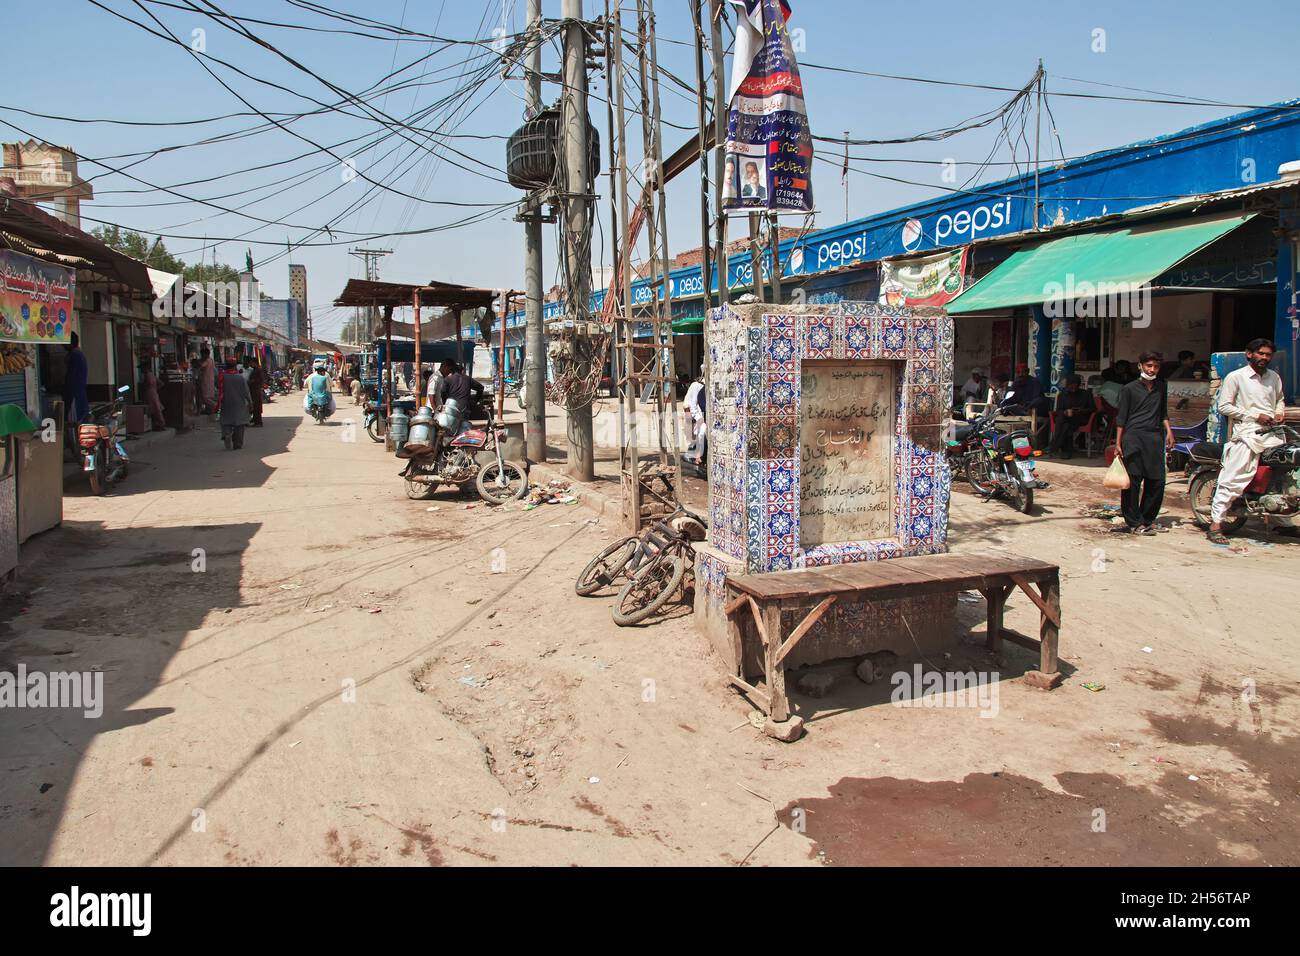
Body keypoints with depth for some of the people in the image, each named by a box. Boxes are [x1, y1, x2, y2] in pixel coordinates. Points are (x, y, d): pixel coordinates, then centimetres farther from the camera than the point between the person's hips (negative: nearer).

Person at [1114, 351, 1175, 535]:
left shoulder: (1162, 386, 15)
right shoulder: (1130, 388, 1)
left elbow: (1163, 413, 24)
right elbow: (1121, 418, 1)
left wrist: (1168, 431, 9)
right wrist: (1118, 443, -4)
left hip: (1155, 437, 5)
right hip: (1134, 437, -5)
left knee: (1157, 482, 4)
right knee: (1132, 482, -3)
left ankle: (1147, 521, 17)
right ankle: (1134, 522, 5)